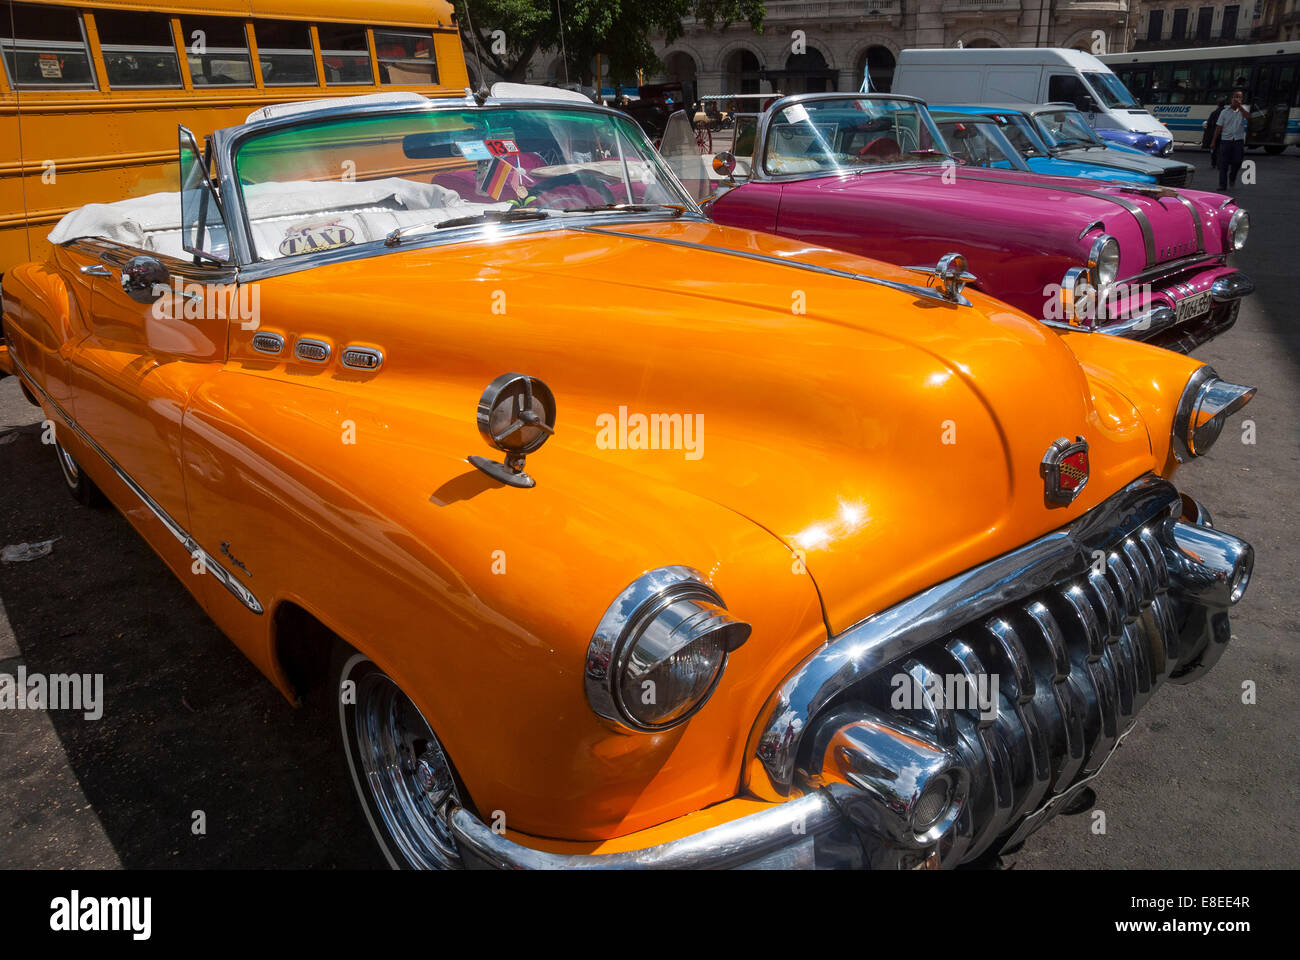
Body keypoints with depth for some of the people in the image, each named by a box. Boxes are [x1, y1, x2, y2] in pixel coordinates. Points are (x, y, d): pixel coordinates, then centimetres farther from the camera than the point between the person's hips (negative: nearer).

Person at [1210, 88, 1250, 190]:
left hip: (1238, 141, 0)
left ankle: (1232, 178, 22)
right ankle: (1223, 185, -1)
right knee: (1223, 163, -5)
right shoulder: (1225, 112, 7)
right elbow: (1219, 127, 7)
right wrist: (1213, 141, 1)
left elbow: (1248, 117, -13)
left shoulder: (1244, 109, 8)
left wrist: (1239, 106, -17)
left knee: (1237, 161, -6)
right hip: (1226, 140, 0)